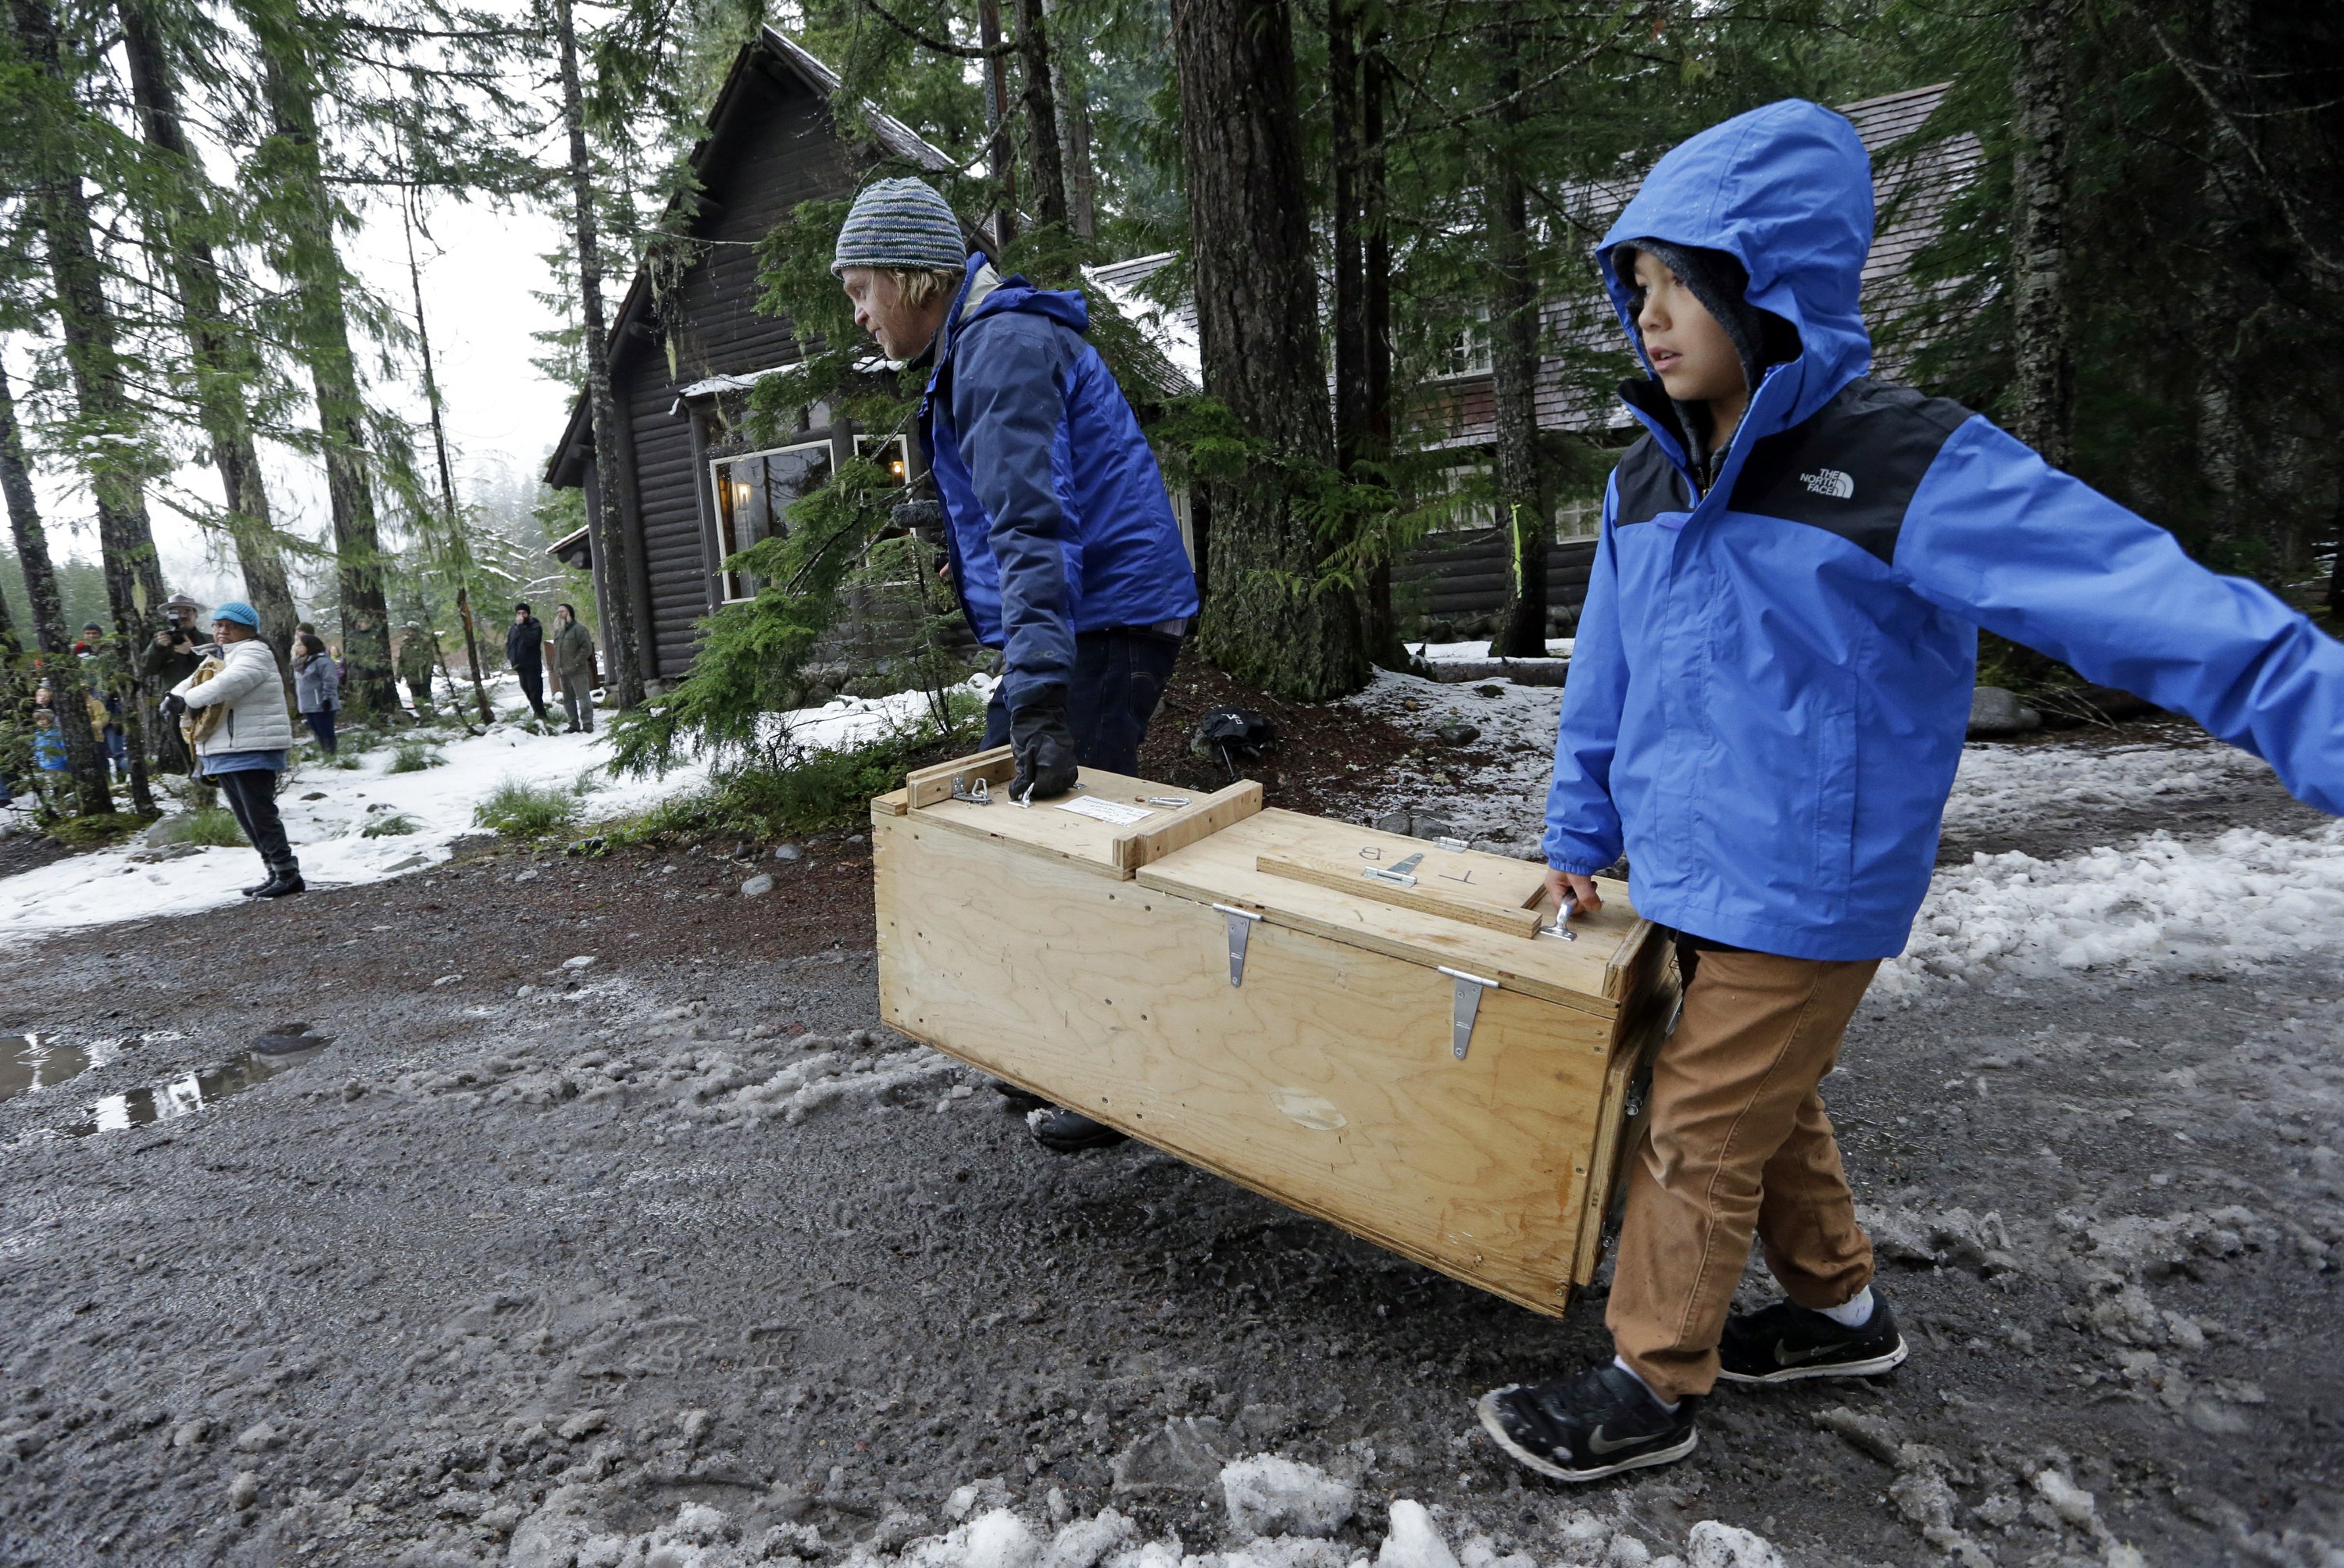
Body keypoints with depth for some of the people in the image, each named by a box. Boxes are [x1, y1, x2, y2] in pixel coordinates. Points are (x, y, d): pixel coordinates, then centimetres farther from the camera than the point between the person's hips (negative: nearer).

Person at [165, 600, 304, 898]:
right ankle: (276, 873, 16)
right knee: (247, 818, 11)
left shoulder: (254, 653, -8)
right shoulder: (217, 659, 23)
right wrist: (174, 697, -5)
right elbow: (191, 684, 17)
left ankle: (288, 874, -9)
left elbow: (229, 682, -25)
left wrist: (187, 700, -24)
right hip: (225, 754, 10)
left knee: (261, 816, -11)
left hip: (252, 751, -10)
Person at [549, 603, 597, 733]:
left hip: (577, 671, -8)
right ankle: (574, 725, 17)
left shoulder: (579, 629, -6)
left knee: (583, 697, -7)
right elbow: (556, 650, 25)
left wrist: (576, 663, -17)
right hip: (562, 672, 8)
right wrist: (556, 667, 14)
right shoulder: (558, 631, 18)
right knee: (568, 699, 11)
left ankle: (587, 724, -7)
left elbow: (587, 647, -14)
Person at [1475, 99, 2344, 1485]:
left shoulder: (1904, 462, -17)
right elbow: (1607, 674, 10)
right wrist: (1580, 836, 15)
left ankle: (1654, 1387, 24)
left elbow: (2151, 601, -21)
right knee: (1767, 1107, 22)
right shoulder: (1650, 480, 4)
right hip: (1686, 873, 7)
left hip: (1804, 888, -7)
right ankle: (1840, 1310, 44)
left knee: (1700, 1133, 4)